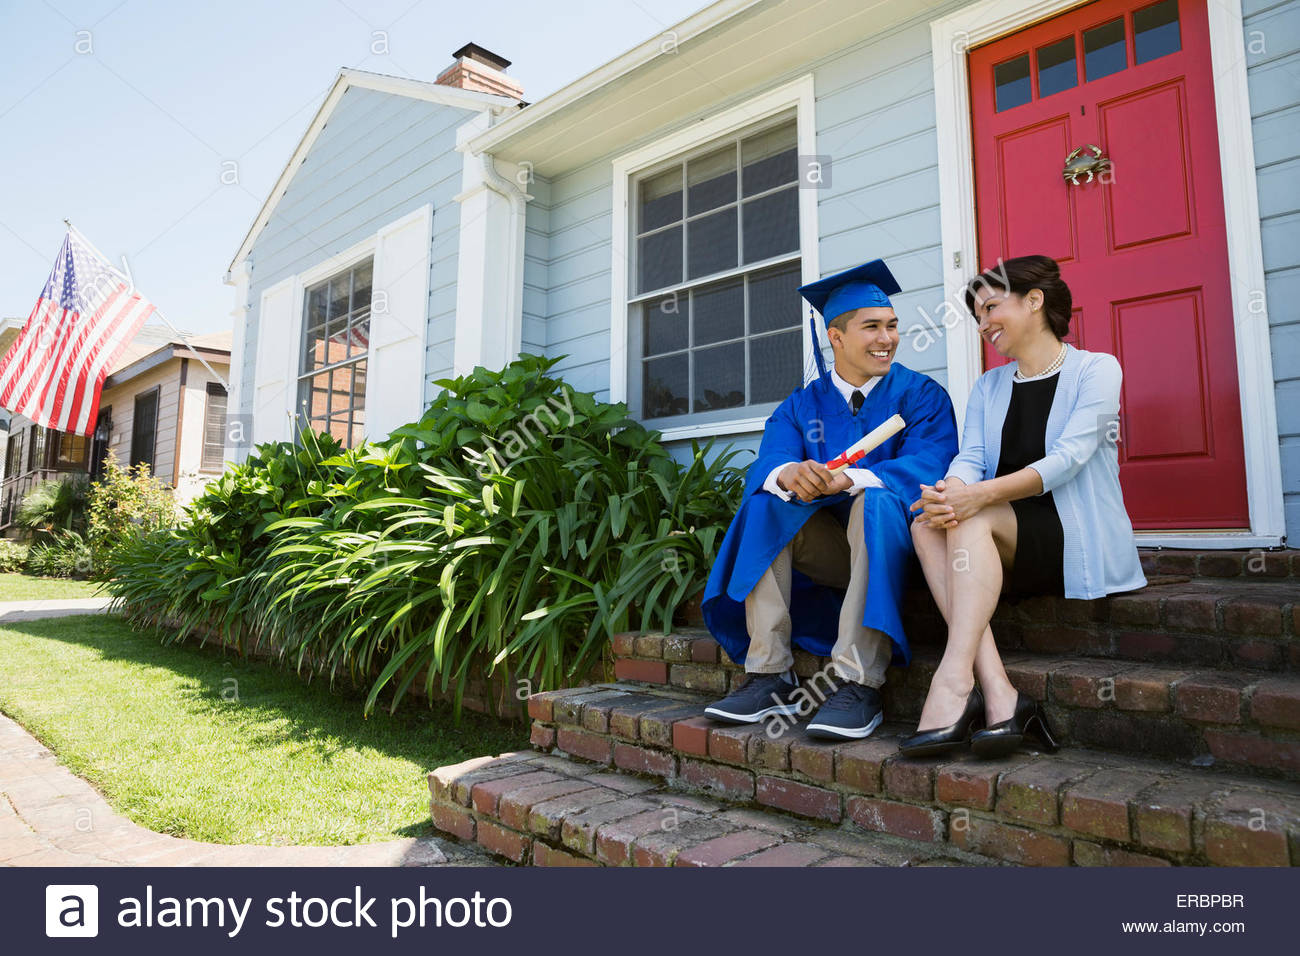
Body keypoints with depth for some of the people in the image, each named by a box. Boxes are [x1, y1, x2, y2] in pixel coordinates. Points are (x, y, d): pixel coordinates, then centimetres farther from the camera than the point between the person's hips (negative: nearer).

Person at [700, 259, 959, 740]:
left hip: (890, 541, -3)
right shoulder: (803, 405, 9)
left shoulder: (922, 396, 1)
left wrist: (847, 480, -34)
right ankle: (771, 674, -25)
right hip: (828, 550, 3)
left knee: (874, 501, -34)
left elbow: (926, 467, -17)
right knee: (764, 503, -22)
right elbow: (765, 465, -7)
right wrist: (790, 475, -33)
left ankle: (858, 683, -37)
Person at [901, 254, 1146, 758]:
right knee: (927, 521, -26)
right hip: (1009, 545, 5)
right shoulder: (989, 386, 19)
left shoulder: (1096, 369, 2)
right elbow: (970, 457, 1)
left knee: (971, 521, -31)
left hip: (1080, 540, -4)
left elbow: (1068, 458, -15)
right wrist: (950, 491, -24)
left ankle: (954, 683, -39)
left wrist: (982, 495, -31)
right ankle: (998, 695, -35)